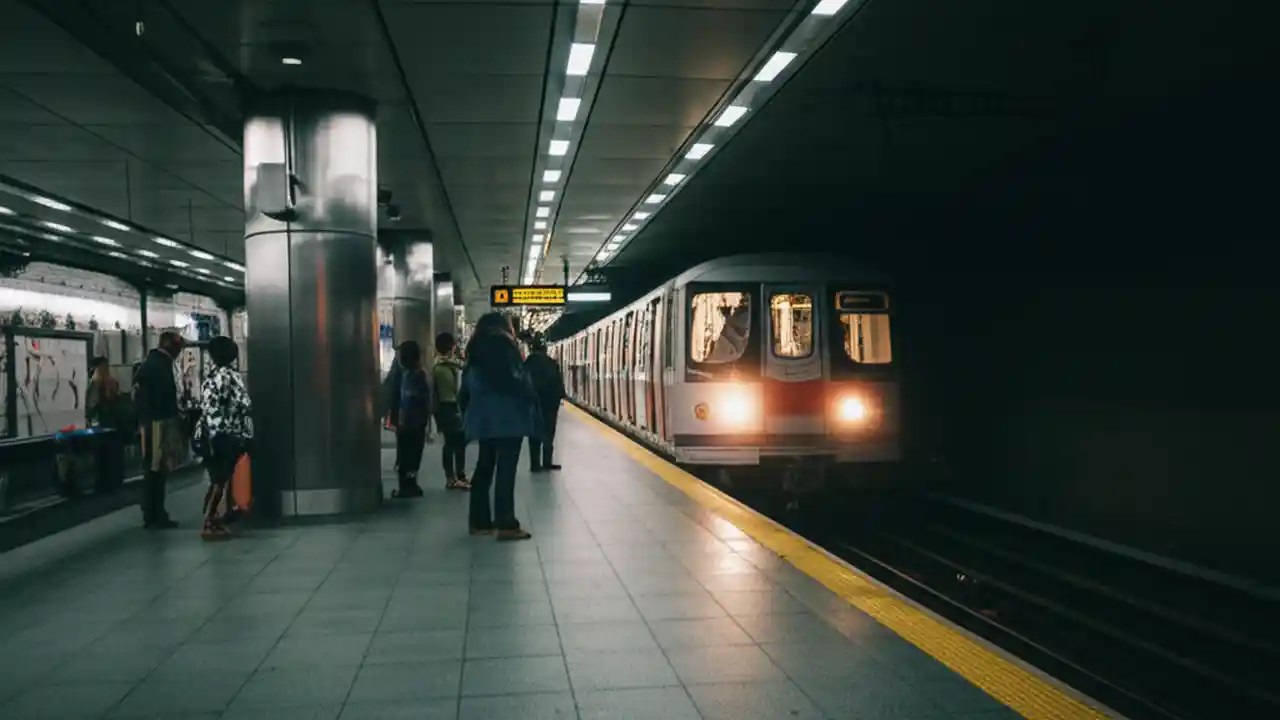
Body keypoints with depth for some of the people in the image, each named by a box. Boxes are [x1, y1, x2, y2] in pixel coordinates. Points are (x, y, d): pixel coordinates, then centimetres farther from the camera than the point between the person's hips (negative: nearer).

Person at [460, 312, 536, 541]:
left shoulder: (475, 351, 15)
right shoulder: (504, 346, -6)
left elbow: (466, 389, 14)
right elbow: (519, 381, -13)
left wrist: (468, 414, 19)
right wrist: (530, 403, 0)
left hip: (483, 417, 8)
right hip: (508, 417, -7)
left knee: (484, 467, 13)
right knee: (506, 469, -8)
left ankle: (480, 521, 15)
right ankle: (506, 525, -9)